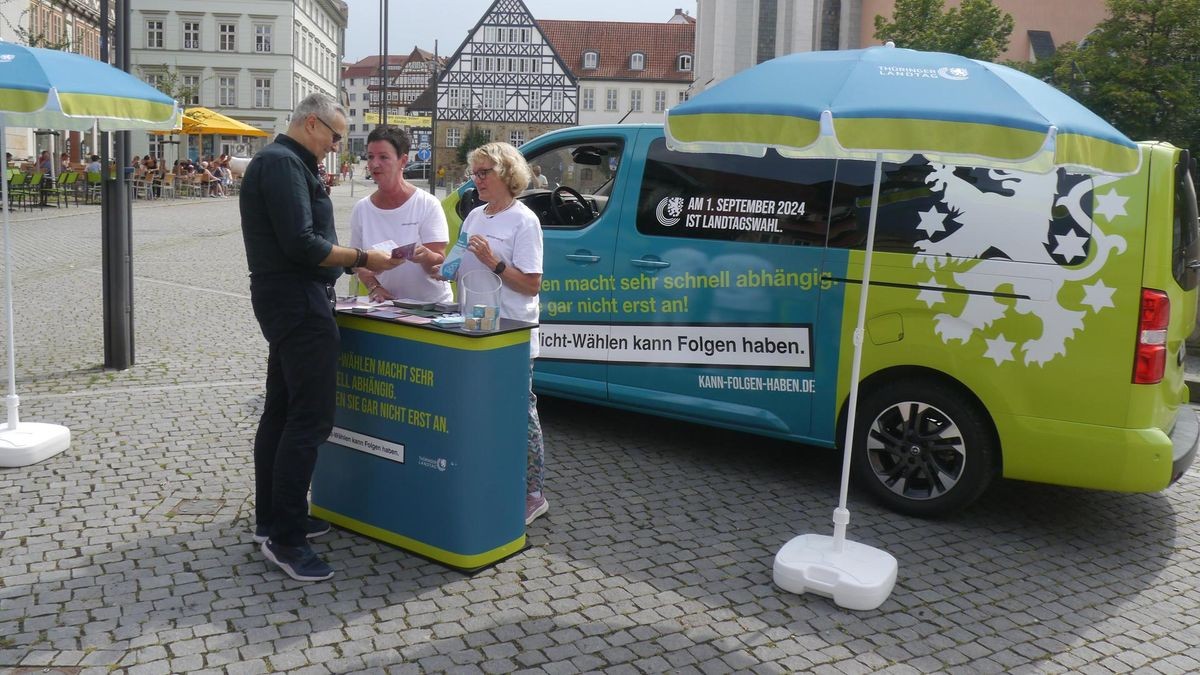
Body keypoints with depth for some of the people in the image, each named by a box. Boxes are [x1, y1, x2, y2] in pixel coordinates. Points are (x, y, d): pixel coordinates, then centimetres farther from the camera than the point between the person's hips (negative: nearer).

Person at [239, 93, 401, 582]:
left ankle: (271, 519, 25)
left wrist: (351, 265, 15)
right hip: (299, 304, -12)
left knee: (281, 411, 15)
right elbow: (301, 244, -23)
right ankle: (285, 538, -6)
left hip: (284, 302, 12)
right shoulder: (284, 164, -14)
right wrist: (362, 259, -14)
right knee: (310, 419, -11)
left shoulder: (284, 163, 20)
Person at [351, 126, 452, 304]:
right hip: (386, 305, 4)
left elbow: (440, 264, -9)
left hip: (431, 303, -3)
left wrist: (425, 256, -30)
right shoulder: (361, 209, 6)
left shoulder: (428, 204, -5)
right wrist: (373, 287, -5)